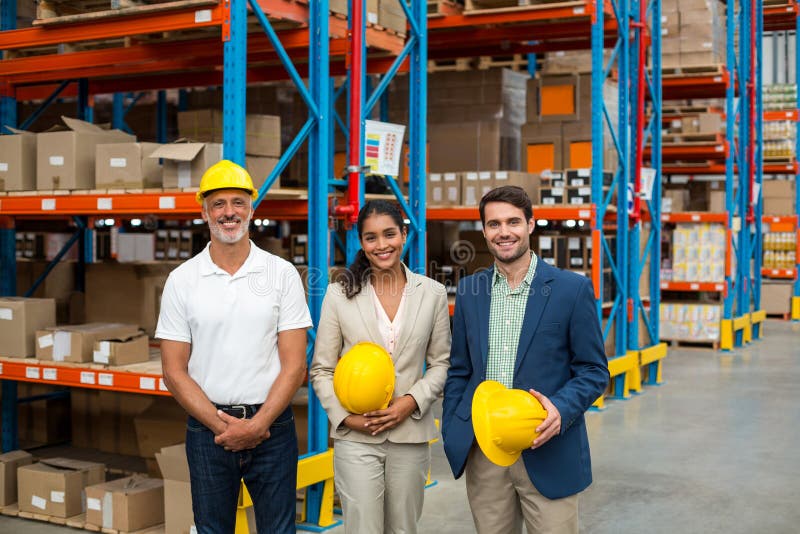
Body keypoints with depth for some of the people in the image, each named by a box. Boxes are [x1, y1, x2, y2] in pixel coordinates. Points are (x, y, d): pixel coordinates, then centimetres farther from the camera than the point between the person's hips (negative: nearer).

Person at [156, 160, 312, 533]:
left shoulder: (282, 274, 0)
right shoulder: (182, 280, 1)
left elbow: (294, 364, -3)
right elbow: (174, 371, -1)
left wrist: (257, 425, -14)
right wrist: (223, 426, -10)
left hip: (272, 427, -1)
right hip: (207, 429, 1)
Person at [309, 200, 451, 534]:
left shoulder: (432, 293, 4)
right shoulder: (340, 294, -1)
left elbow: (441, 363, 7)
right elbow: (321, 370, 2)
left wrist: (411, 402, -9)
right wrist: (345, 416, -11)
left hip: (410, 433, 2)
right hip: (356, 436, -2)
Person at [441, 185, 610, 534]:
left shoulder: (572, 289, -4)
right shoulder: (470, 291, 7)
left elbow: (593, 371, -1)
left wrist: (562, 410, -19)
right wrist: (451, 433, 4)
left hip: (547, 452, -3)